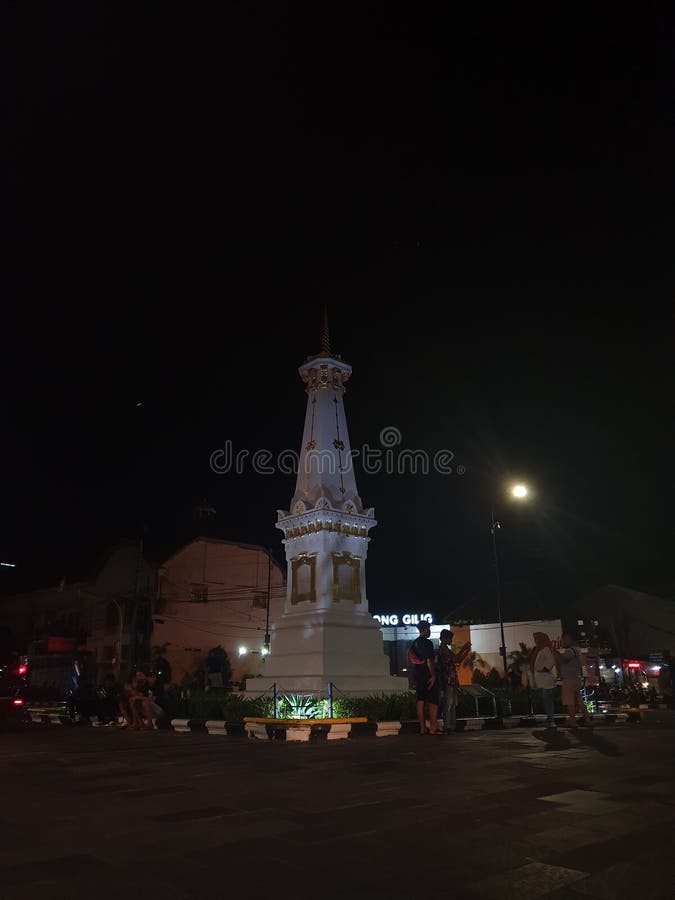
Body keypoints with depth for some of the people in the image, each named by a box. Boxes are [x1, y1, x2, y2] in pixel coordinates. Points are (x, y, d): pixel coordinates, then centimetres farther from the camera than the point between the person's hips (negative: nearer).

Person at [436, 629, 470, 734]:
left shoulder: (446, 649, 23)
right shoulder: (442, 649, -9)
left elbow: (458, 661, 24)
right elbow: (455, 659, -22)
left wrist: (467, 650, 15)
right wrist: (464, 648, -13)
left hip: (452, 681, 10)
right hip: (447, 681, -10)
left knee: (453, 705, 9)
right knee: (448, 704, -11)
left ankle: (451, 726, 11)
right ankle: (447, 728, -10)